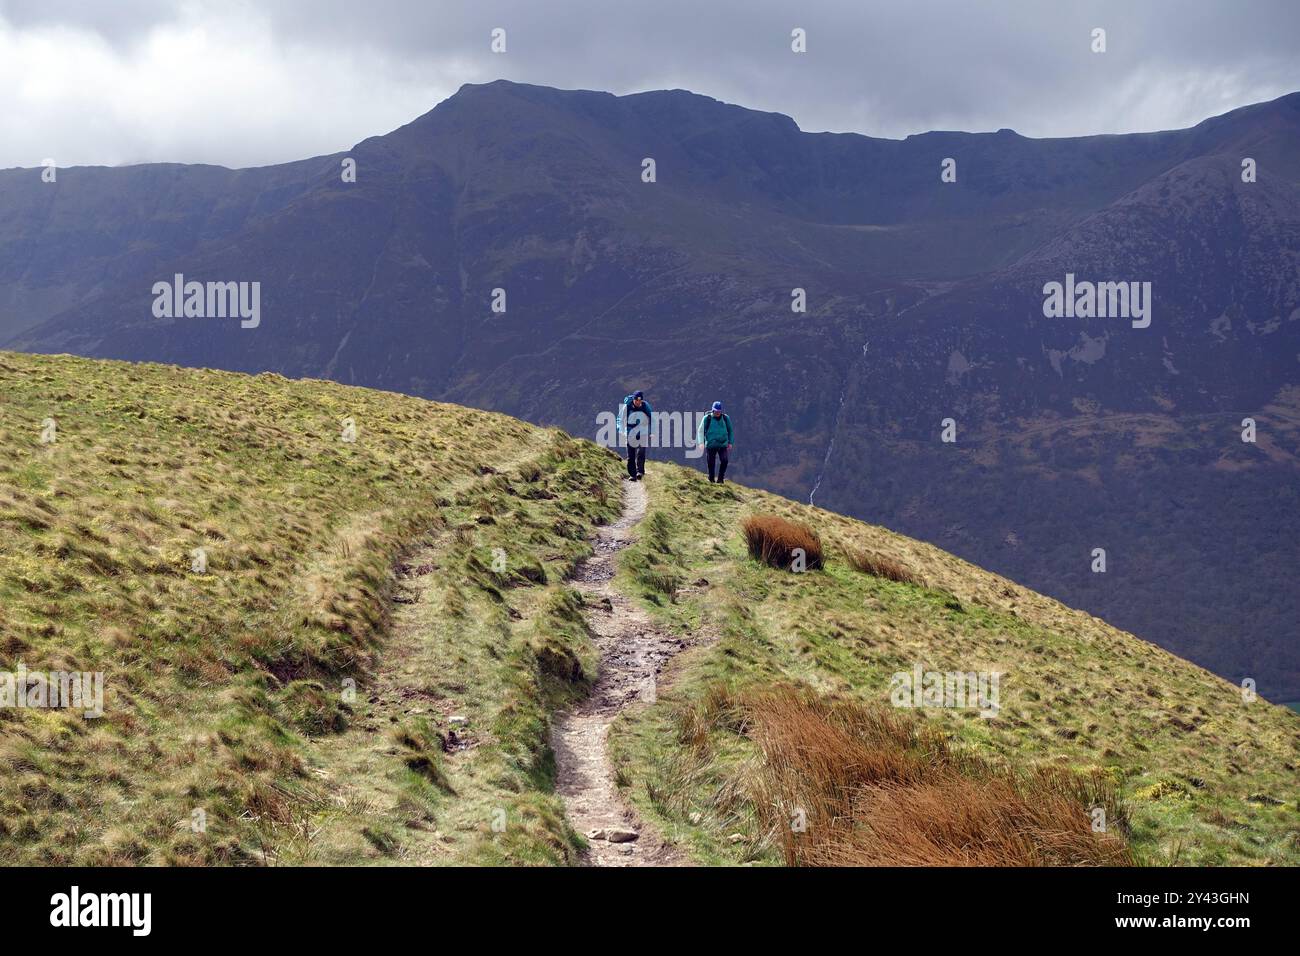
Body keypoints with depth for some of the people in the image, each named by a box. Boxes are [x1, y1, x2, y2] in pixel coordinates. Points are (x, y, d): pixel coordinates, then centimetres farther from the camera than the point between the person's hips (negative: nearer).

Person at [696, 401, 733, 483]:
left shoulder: (726, 418, 5)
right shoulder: (707, 419, -2)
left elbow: (730, 431, 16)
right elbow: (701, 431, 3)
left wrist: (730, 442, 12)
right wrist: (701, 442, -8)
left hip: (723, 445, 1)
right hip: (711, 445, -1)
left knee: (724, 460, -16)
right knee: (711, 463, 2)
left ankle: (720, 479, -5)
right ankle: (711, 480, 17)